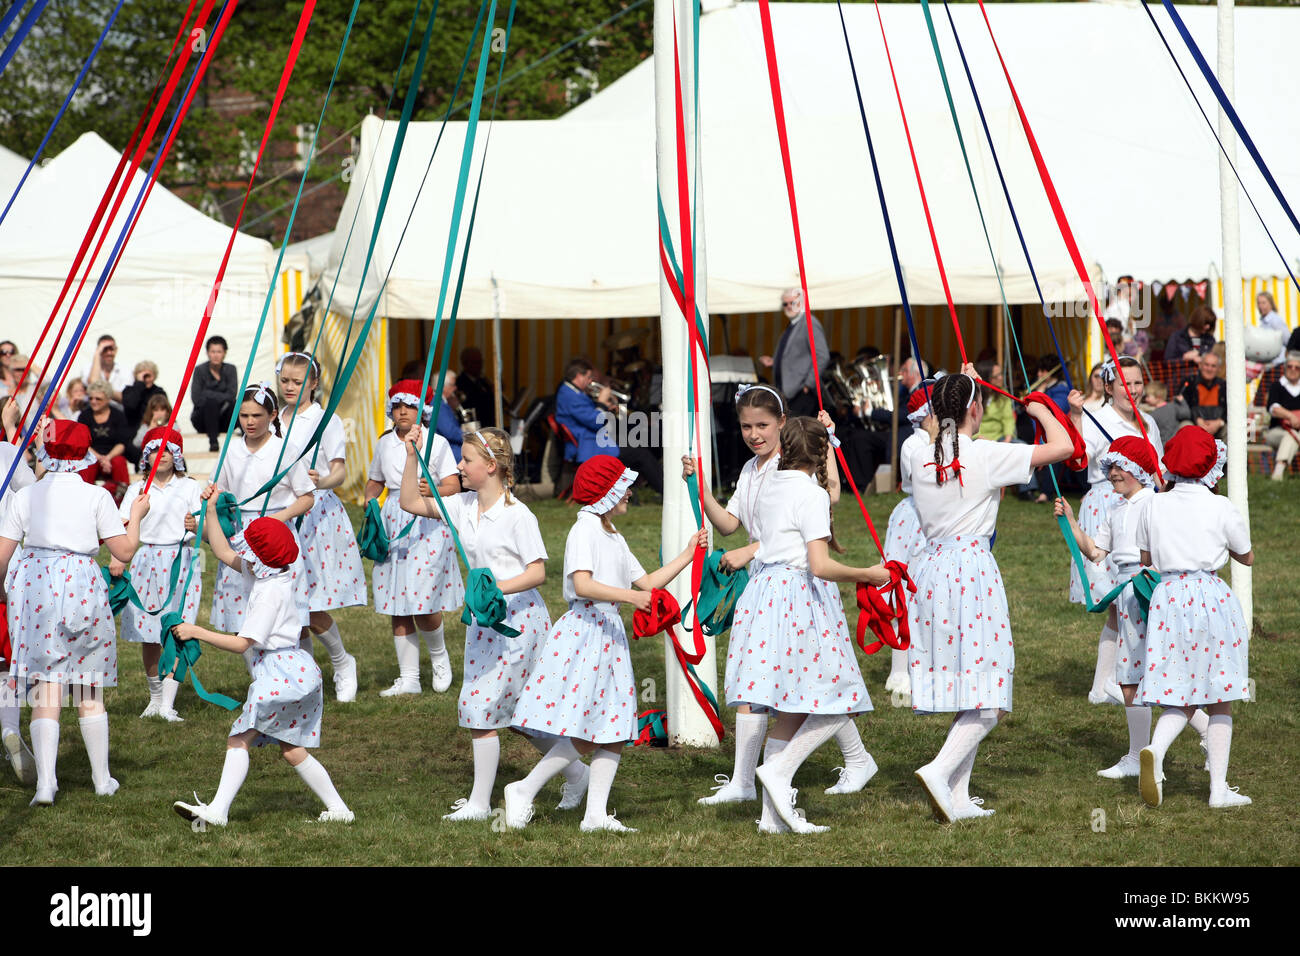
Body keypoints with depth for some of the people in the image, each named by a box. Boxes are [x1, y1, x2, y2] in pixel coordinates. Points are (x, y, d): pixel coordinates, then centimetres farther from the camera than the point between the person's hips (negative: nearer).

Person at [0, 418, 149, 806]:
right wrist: (136, 515, 17)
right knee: (90, 693, 13)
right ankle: (103, 780, 22)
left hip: (34, 586, 0)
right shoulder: (96, 496, 0)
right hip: (83, 586, 0)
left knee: (45, 689, -1)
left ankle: (45, 783, -13)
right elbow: (125, 551, 0)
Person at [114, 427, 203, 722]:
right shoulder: (138, 489, 8)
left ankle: (168, 704, -8)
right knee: (148, 636, 6)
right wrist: (117, 559, -18)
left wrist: (195, 526, -21)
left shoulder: (190, 487, 5)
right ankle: (155, 698, 22)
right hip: (146, 561, 2)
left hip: (180, 561, -2)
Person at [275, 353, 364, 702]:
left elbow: (340, 472, -11)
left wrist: (322, 481, -33)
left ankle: (342, 663, 16)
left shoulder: (325, 421, -3)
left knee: (312, 607, -8)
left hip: (317, 513, -5)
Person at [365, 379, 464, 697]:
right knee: (397, 605, 2)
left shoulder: (437, 443, -2)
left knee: (423, 600, -13)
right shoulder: (384, 443, 12)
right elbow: (375, 481, 25)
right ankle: (408, 677, 8)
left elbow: (453, 486, -9)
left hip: (428, 523, -5)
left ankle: (439, 656, 16)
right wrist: (369, 502, 7)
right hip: (393, 523, 5)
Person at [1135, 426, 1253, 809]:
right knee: (1219, 700, 7)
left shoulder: (1154, 506, 3)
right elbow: (1247, 557, 9)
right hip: (1212, 597, -3)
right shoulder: (1221, 508, -5)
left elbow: (1145, 558, 15)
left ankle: (1154, 750, -24)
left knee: (1179, 699, 7)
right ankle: (1220, 789, 8)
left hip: (1167, 595, 3)